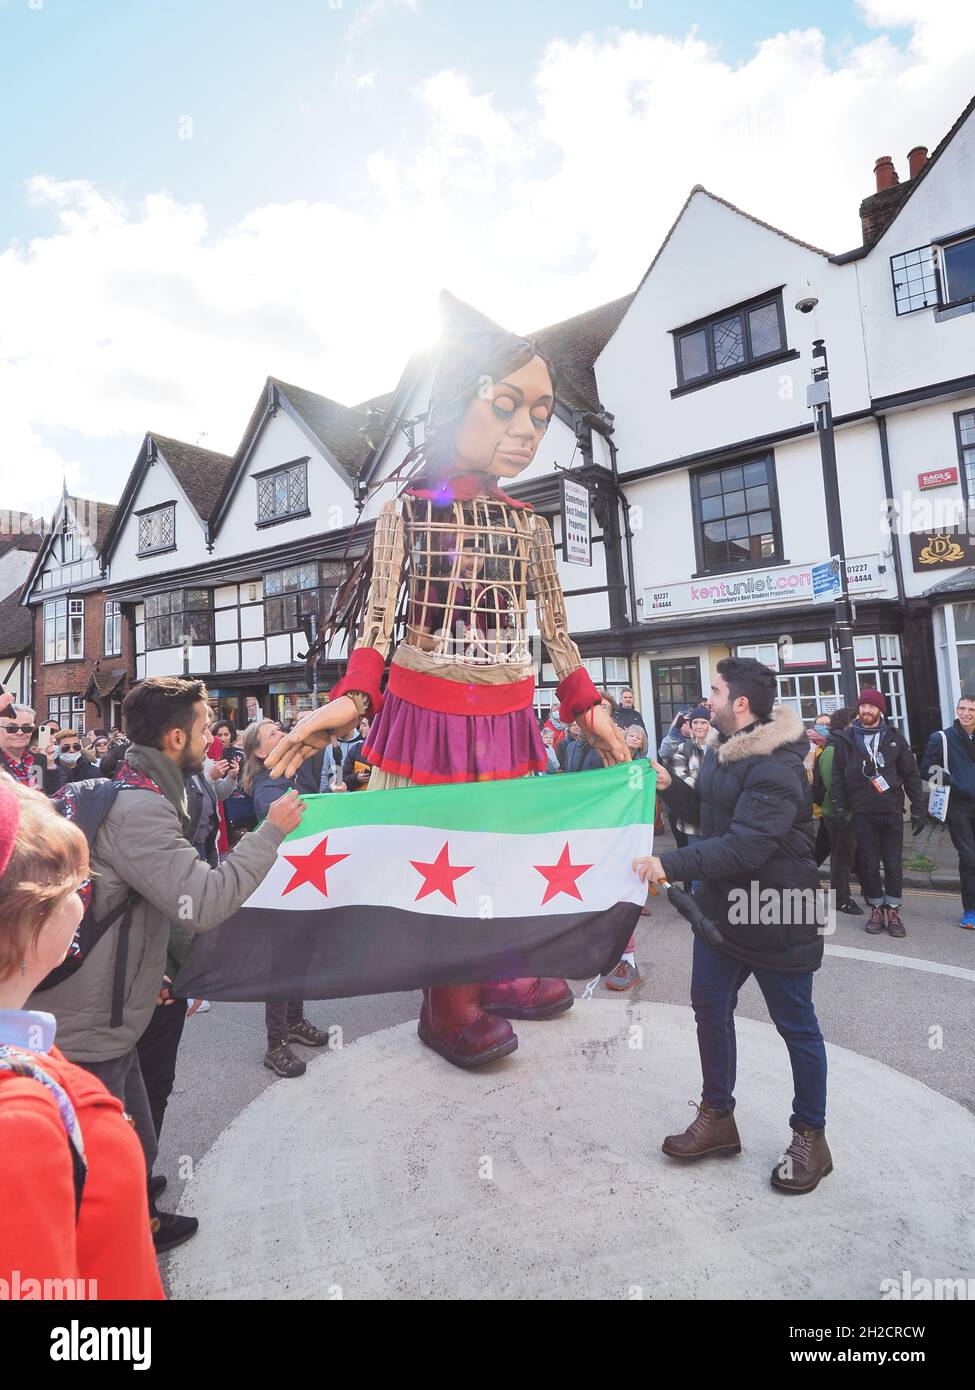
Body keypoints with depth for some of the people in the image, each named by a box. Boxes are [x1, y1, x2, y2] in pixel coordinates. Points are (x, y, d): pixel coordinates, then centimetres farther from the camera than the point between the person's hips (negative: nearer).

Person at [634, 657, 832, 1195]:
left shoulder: (775, 768, -25)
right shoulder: (720, 752, 6)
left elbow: (744, 846, -32)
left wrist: (670, 864, -33)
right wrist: (670, 785, 0)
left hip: (776, 918, -9)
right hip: (723, 907, 9)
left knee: (795, 1024, 10)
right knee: (710, 1009, 15)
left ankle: (810, 1138, 30)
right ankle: (718, 1117, 34)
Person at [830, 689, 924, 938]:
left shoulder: (895, 738, 4)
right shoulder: (845, 739, 2)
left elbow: (911, 775, 4)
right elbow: (837, 776, 3)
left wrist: (918, 809, -1)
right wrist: (839, 806, -5)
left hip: (892, 811, 0)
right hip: (862, 813, 0)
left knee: (894, 863, 4)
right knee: (869, 864, 6)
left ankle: (893, 910, 16)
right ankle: (876, 907, 20)